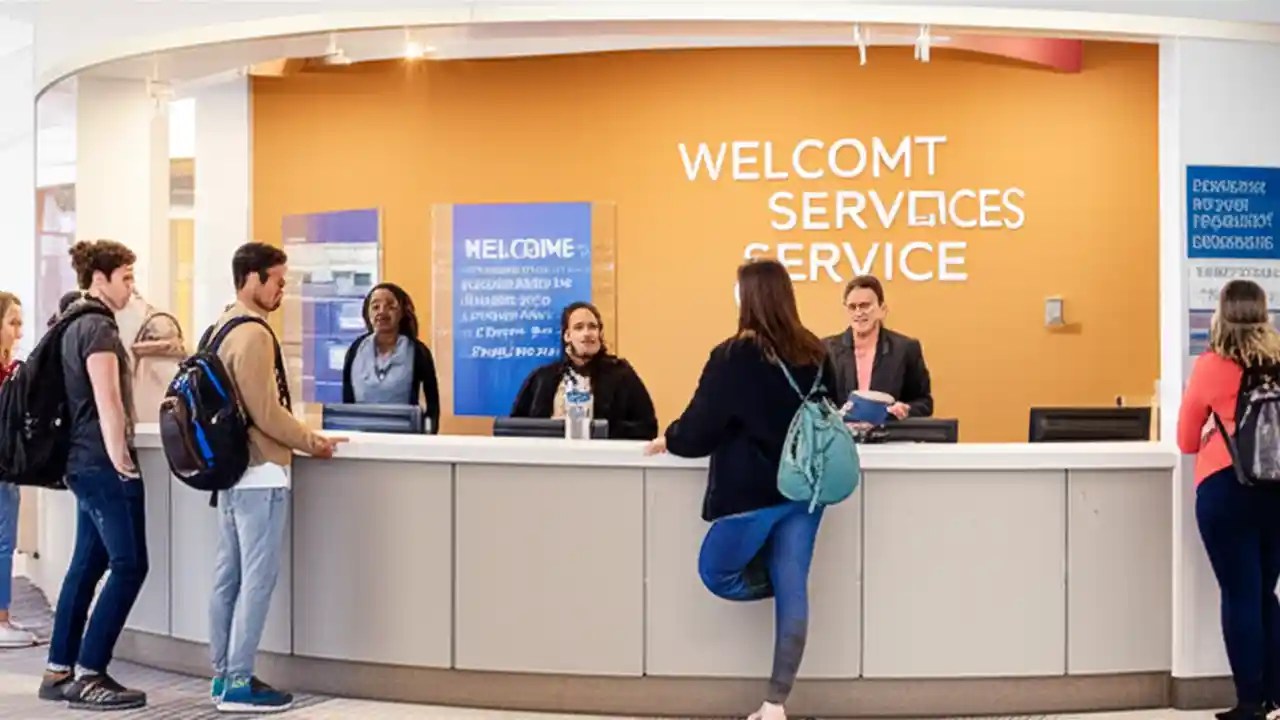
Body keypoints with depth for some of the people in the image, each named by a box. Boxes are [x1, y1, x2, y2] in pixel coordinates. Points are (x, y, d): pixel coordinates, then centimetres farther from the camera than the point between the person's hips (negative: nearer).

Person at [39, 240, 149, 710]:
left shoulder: (75, 325, 16)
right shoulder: (98, 328, -14)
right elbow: (108, 405, -19)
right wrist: (121, 461, -14)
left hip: (84, 462, 10)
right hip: (103, 464, -10)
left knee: (87, 565, 12)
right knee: (129, 566, -8)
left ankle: (58, 672, 16)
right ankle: (87, 677, -6)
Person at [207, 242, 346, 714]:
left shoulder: (223, 329, 13)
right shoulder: (253, 335, -17)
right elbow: (266, 413, -20)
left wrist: (299, 436, 16)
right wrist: (311, 442, -7)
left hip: (232, 467, 10)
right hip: (260, 472, -10)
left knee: (229, 575, 12)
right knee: (258, 578, -5)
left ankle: (224, 675, 18)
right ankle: (238, 684, -3)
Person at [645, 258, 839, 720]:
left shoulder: (734, 357, -13)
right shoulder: (815, 355, 5)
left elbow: (699, 428, -11)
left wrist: (669, 441, 9)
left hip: (753, 491, -6)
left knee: (717, 574, 14)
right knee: (792, 592, 5)